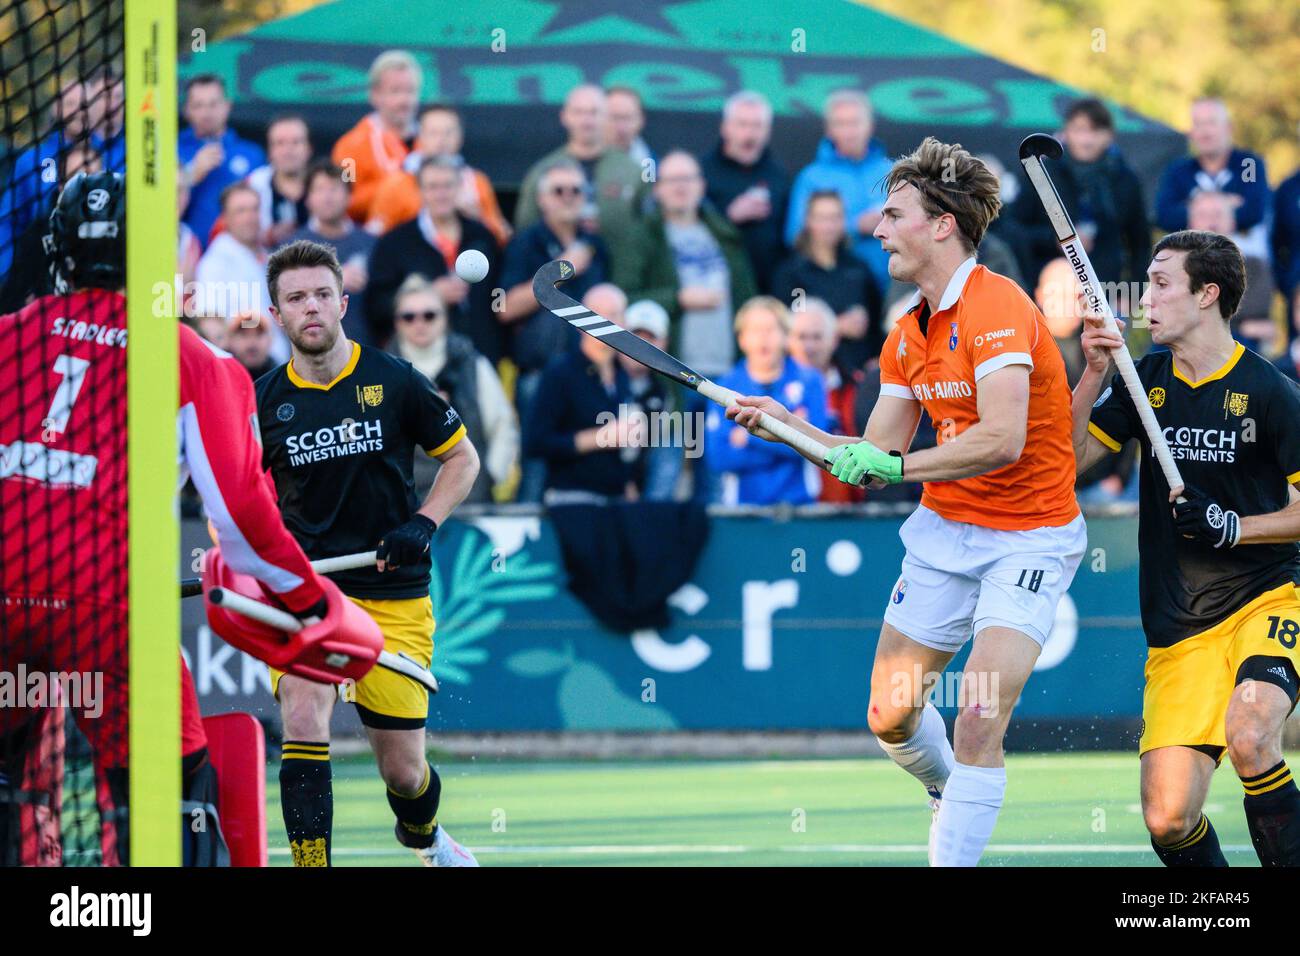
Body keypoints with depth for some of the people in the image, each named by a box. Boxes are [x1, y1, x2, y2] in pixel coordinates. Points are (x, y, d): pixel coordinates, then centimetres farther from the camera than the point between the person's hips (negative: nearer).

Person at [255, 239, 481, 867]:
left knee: (403, 769, 6)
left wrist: (423, 525, -8)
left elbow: (462, 459, 7)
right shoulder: (264, 401, 1)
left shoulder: (394, 382, -4)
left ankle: (424, 834, 42)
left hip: (394, 597, 0)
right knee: (302, 718, -27)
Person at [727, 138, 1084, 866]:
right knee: (891, 717, 10)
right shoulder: (908, 334, 7)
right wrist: (787, 425, -1)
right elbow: (876, 457, 10)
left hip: (1029, 538, -8)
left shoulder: (997, 309, -20)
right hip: (945, 531, 8)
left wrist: (896, 467, -27)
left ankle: (955, 857, -15)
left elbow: (1002, 440, -32)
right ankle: (954, 799, 39)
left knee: (978, 719, -20)